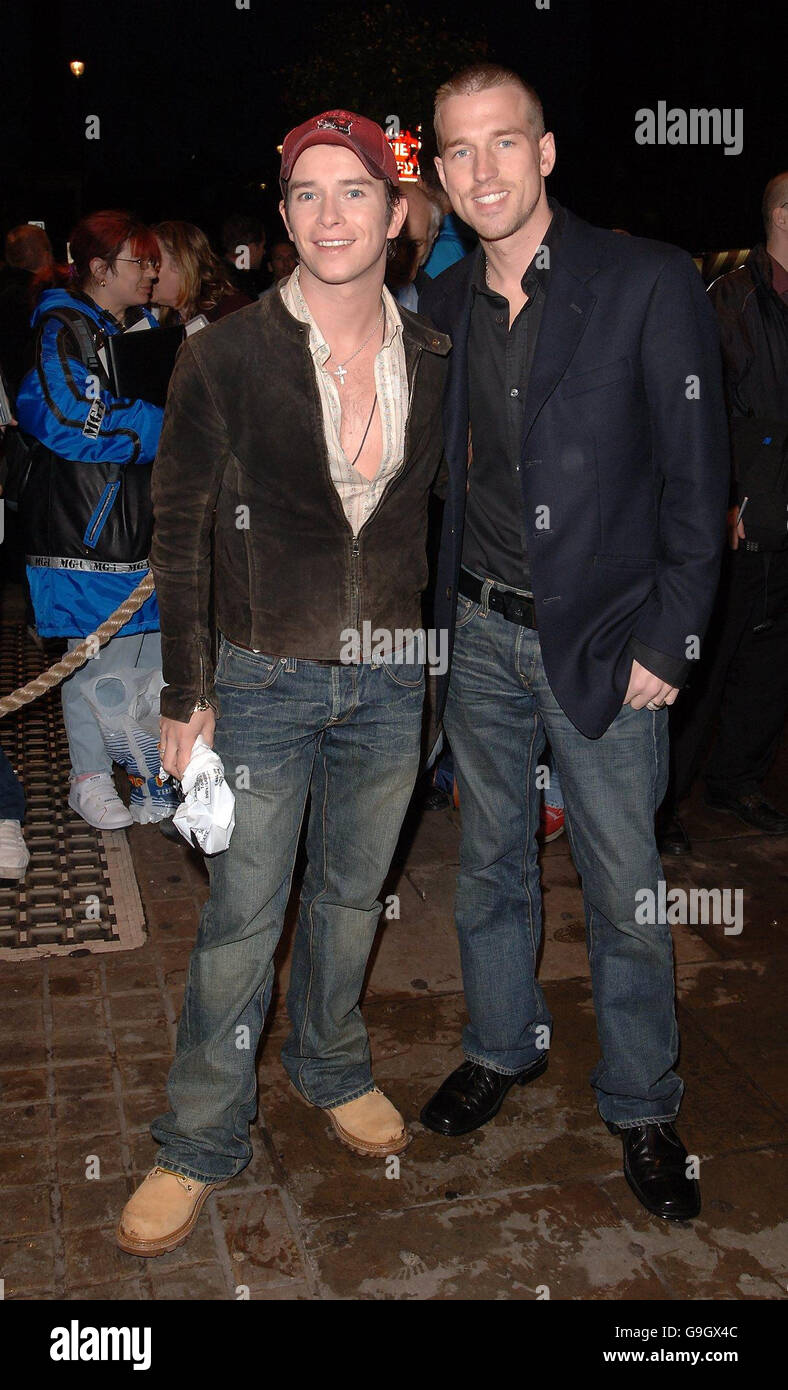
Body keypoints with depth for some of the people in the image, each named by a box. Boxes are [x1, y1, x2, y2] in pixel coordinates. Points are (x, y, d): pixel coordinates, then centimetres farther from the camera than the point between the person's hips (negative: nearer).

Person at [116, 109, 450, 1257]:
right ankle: (202, 1143, 25)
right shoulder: (226, 357, -10)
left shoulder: (433, 360, 1)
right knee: (241, 922, 5)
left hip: (390, 678, 3)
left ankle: (332, 1066, 44)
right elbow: (179, 531, -6)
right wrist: (186, 694, -7)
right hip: (265, 679, -3)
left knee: (352, 895, 19)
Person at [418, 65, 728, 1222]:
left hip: (603, 643, -4)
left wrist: (663, 642, -12)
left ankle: (642, 1106, 27)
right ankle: (503, 1048, 40)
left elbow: (697, 480, -9)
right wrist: (442, 609, 6)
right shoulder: (443, 306, 5)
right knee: (489, 863, 17)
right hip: (480, 633, 4)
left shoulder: (650, 284, -9)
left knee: (625, 892, 5)